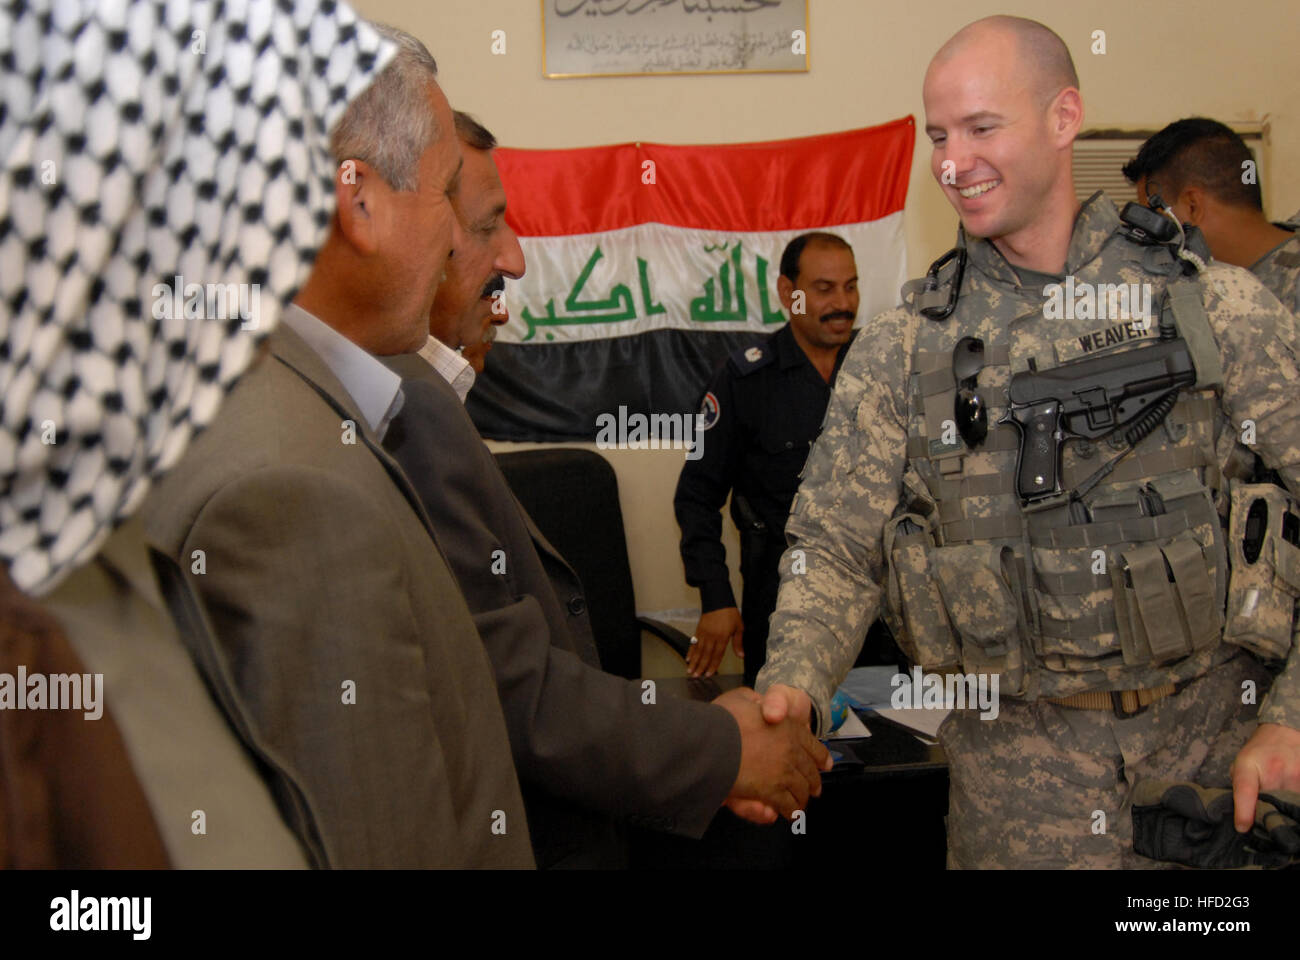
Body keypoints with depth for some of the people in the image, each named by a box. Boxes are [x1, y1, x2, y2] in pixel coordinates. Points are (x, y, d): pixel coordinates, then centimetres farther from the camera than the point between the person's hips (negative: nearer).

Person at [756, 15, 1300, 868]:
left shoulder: (1216, 306, -4)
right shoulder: (900, 350, -2)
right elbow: (834, 548, -1)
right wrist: (793, 684, -19)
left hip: (1216, 725, 0)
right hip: (1023, 751, 0)